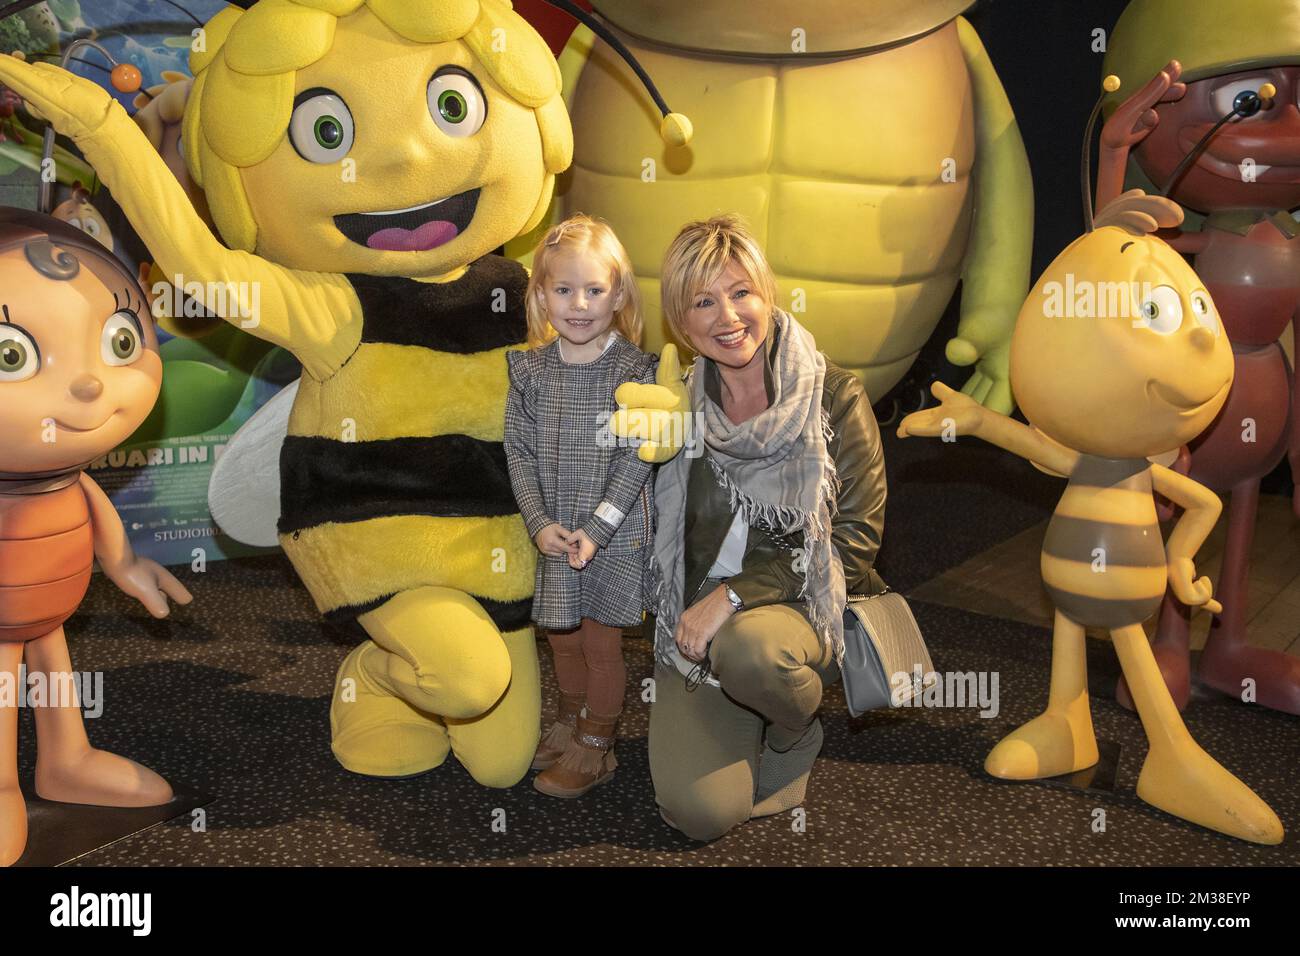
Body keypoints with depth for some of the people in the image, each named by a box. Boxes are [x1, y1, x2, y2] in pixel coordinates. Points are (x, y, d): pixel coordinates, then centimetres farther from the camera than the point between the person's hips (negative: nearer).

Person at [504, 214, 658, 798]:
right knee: (562, 637, 18)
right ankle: (569, 722, 41)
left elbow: (636, 459, -13)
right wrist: (540, 523, -12)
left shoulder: (633, 371, -11)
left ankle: (597, 746, 26)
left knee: (601, 641, 7)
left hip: (615, 532, -3)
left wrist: (595, 528, -19)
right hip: (550, 530, 4)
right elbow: (518, 451, -1)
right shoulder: (529, 368, -1)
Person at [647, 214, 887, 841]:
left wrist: (735, 594, -19)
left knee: (745, 645, -39)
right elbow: (661, 533, 14)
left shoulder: (835, 399, -6)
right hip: (697, 628, 2)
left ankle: (797, 731, -2)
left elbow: (854, 541, -11)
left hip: (805, 608, -2)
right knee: (701, 812, -18)